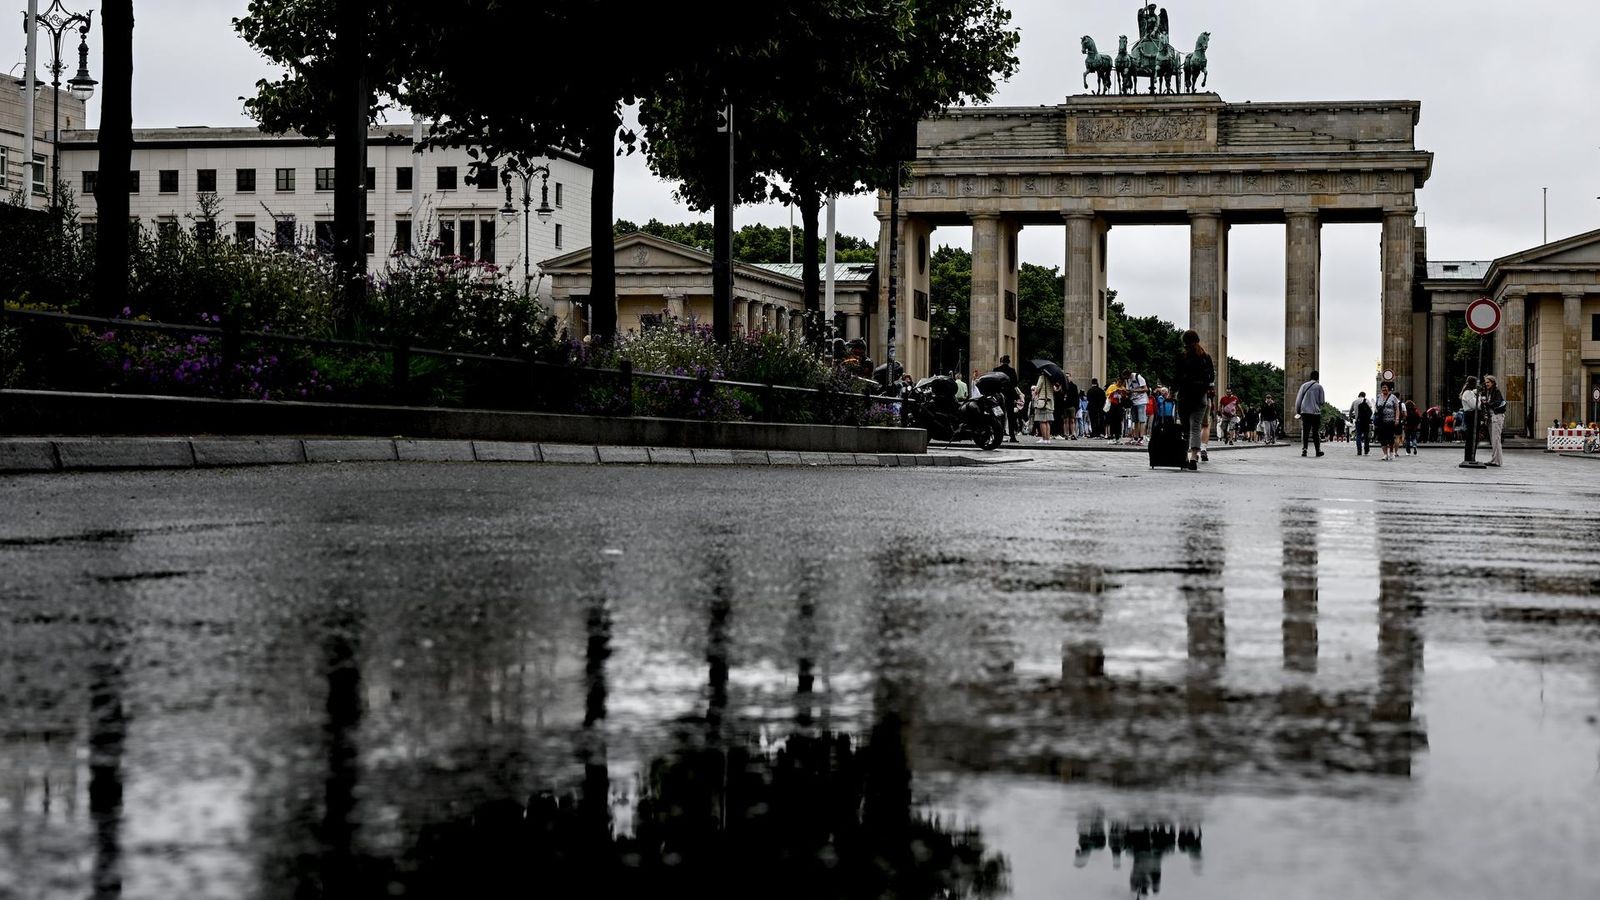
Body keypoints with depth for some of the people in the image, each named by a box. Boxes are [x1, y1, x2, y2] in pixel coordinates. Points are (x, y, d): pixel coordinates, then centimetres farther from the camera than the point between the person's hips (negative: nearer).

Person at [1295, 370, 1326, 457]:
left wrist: (1297, 411, 10)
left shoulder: (1304, 385, 7)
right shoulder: (1319, 387, 0)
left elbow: (1298, 399, 5)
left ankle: (1304, 449, -11)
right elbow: (1322, 401, 0)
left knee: (1305, 431, 1)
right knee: (1316, 432, 7)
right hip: (1316, 412, -1)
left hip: (1305, 412, 1)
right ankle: (1318, 451, 10)